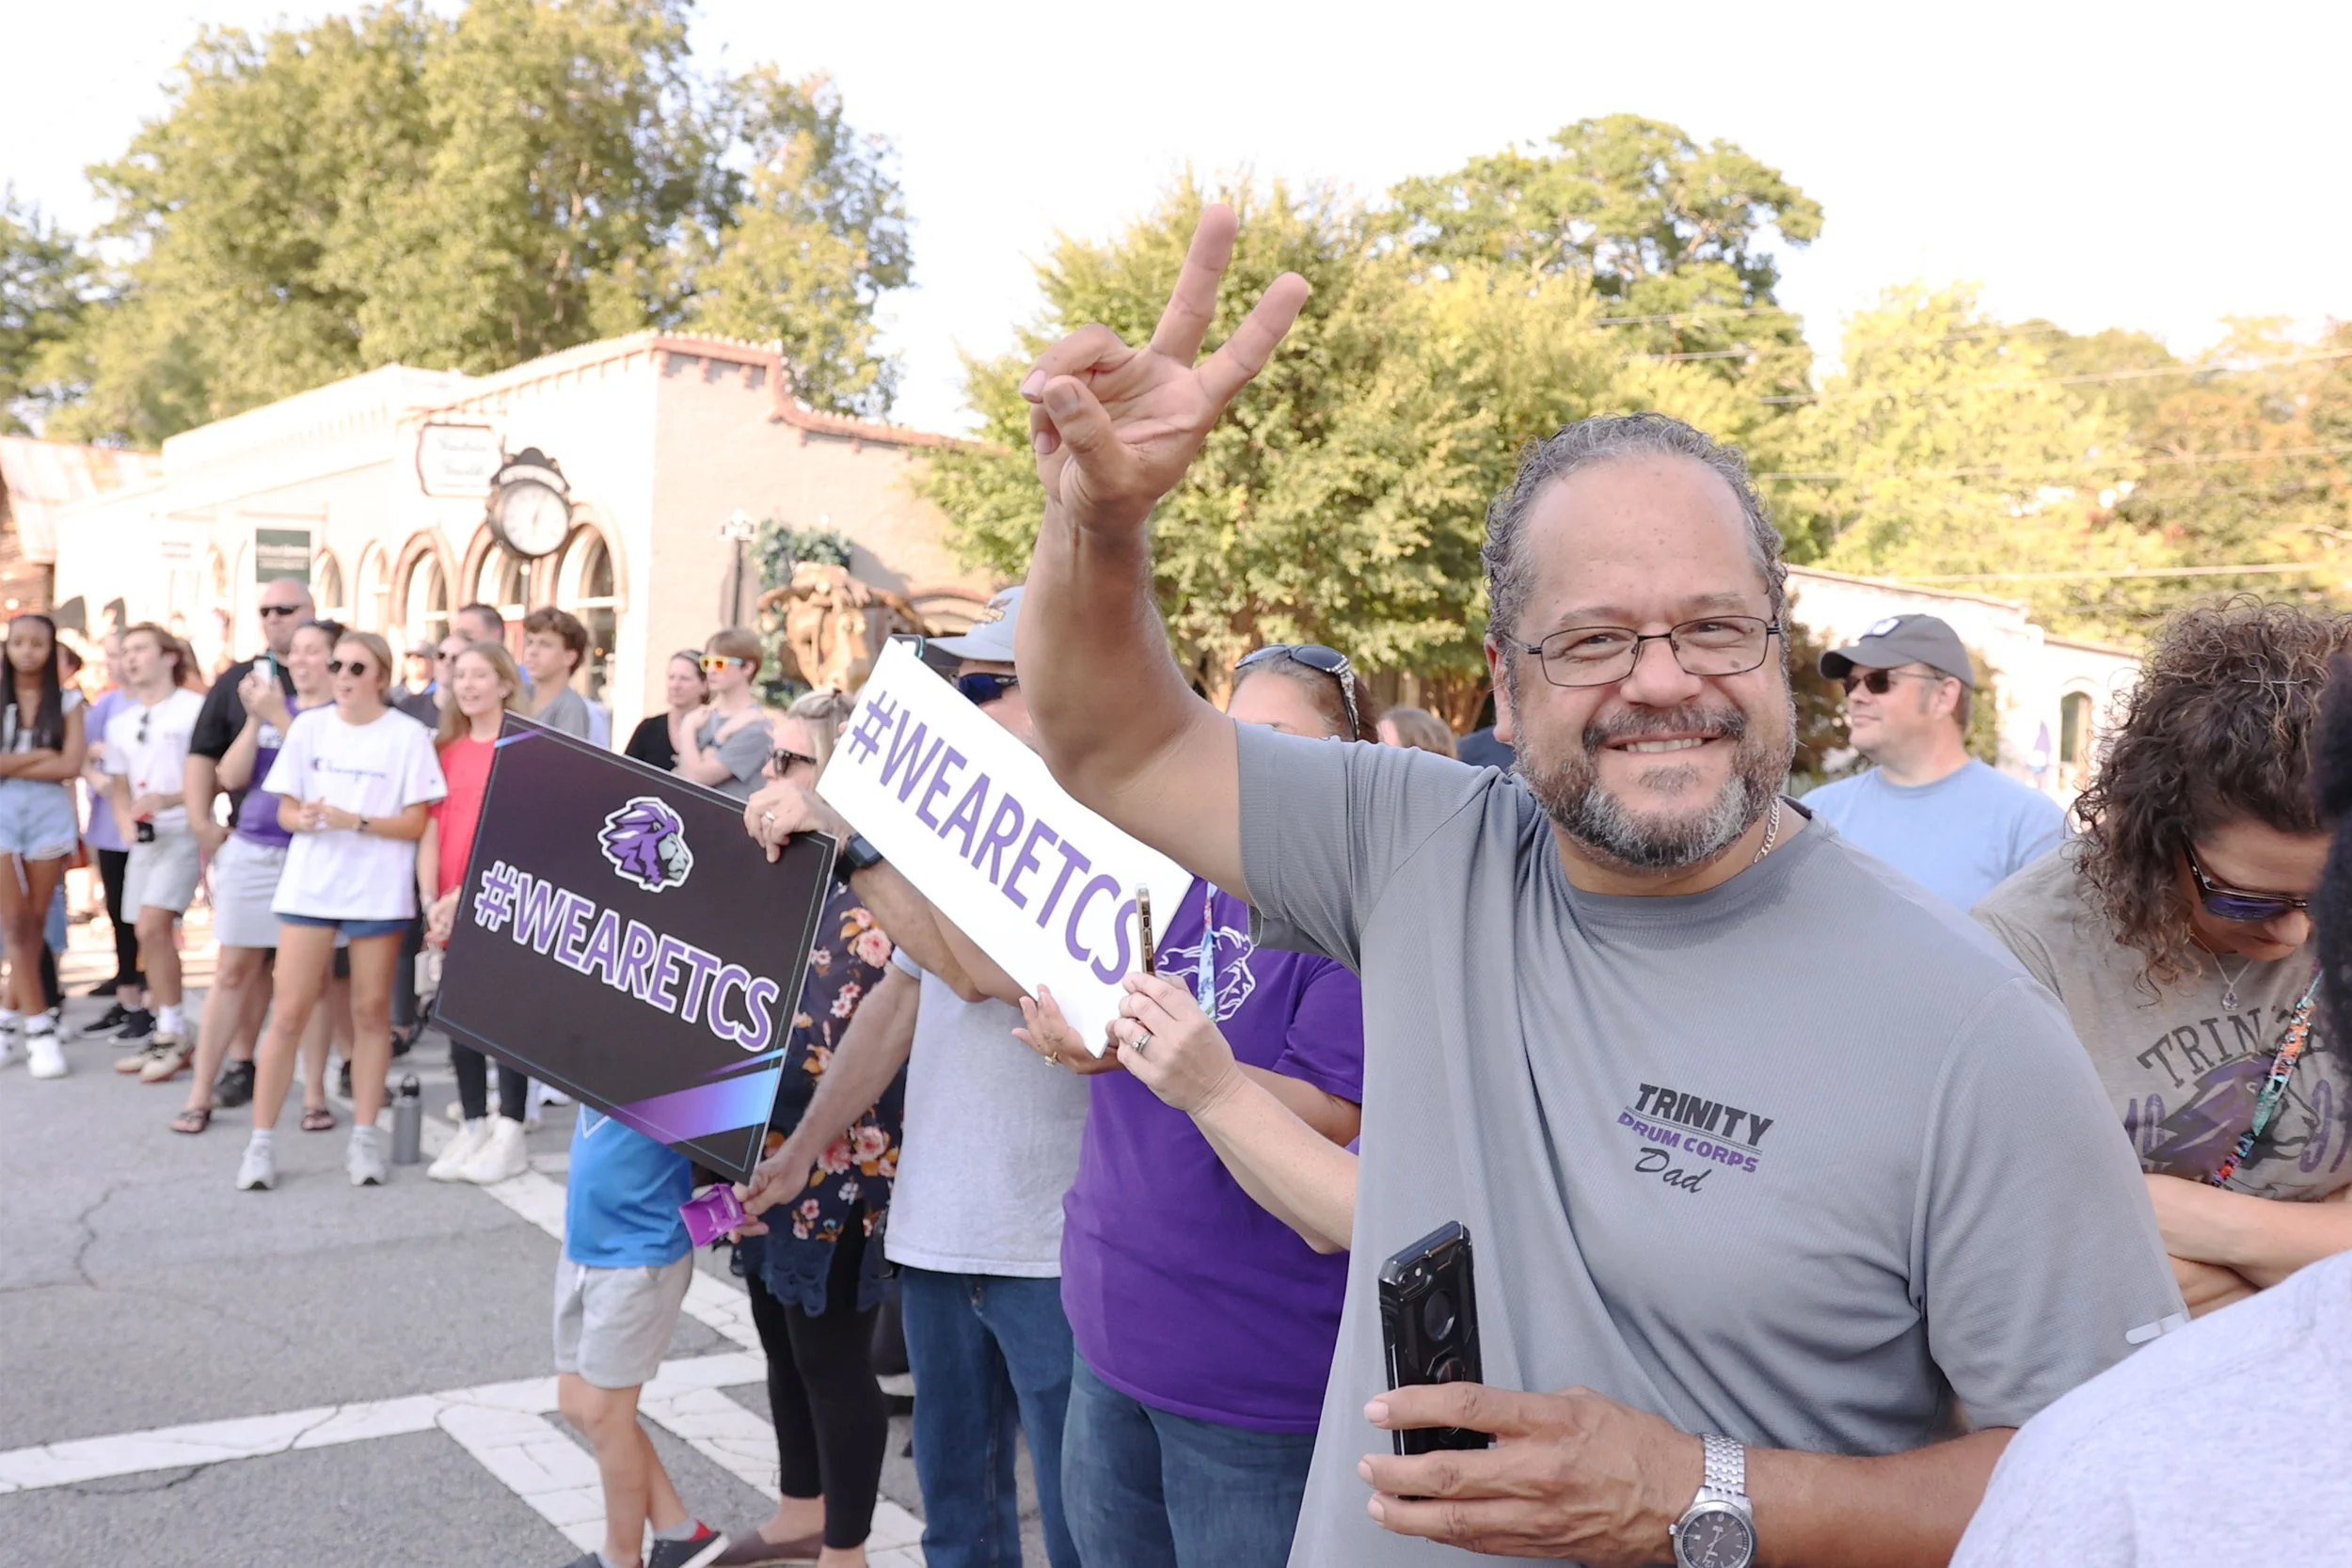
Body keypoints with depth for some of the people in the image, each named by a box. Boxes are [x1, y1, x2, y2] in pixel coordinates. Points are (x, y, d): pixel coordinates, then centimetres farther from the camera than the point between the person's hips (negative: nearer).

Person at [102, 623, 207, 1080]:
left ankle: (171, 1035, -10)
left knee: (152, 926, -18)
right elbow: (119, 787, 19)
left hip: (183, 832, -7)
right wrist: (126, 823, -1)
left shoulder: (194, 708, -6)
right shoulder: (119, 724, 16)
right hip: (143, 838, 7)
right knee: (152, 935, 6)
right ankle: (166, 1033, 13)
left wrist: (167, 799, -23)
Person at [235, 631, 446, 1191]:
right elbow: (284, 809, 7)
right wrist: (303, 819, -16)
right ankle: (262, 1140, 7)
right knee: (288, 1014, -1)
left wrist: (353, 821, -18)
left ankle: (366, 1136, 17)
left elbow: (415, 824, -4)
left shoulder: (409, 735, -2)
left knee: (371, 1012, 7)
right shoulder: (309, 727, 5)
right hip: (309, 886, 2)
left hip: (379, 891, -1)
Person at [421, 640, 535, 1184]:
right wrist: (430, 901, -6)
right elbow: (431, 829, 7)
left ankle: (509, 1134, 6)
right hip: (452, 908, 6)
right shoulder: (446, 750, 11)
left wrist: (464, 894, -16)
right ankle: (473, 1126, 18)